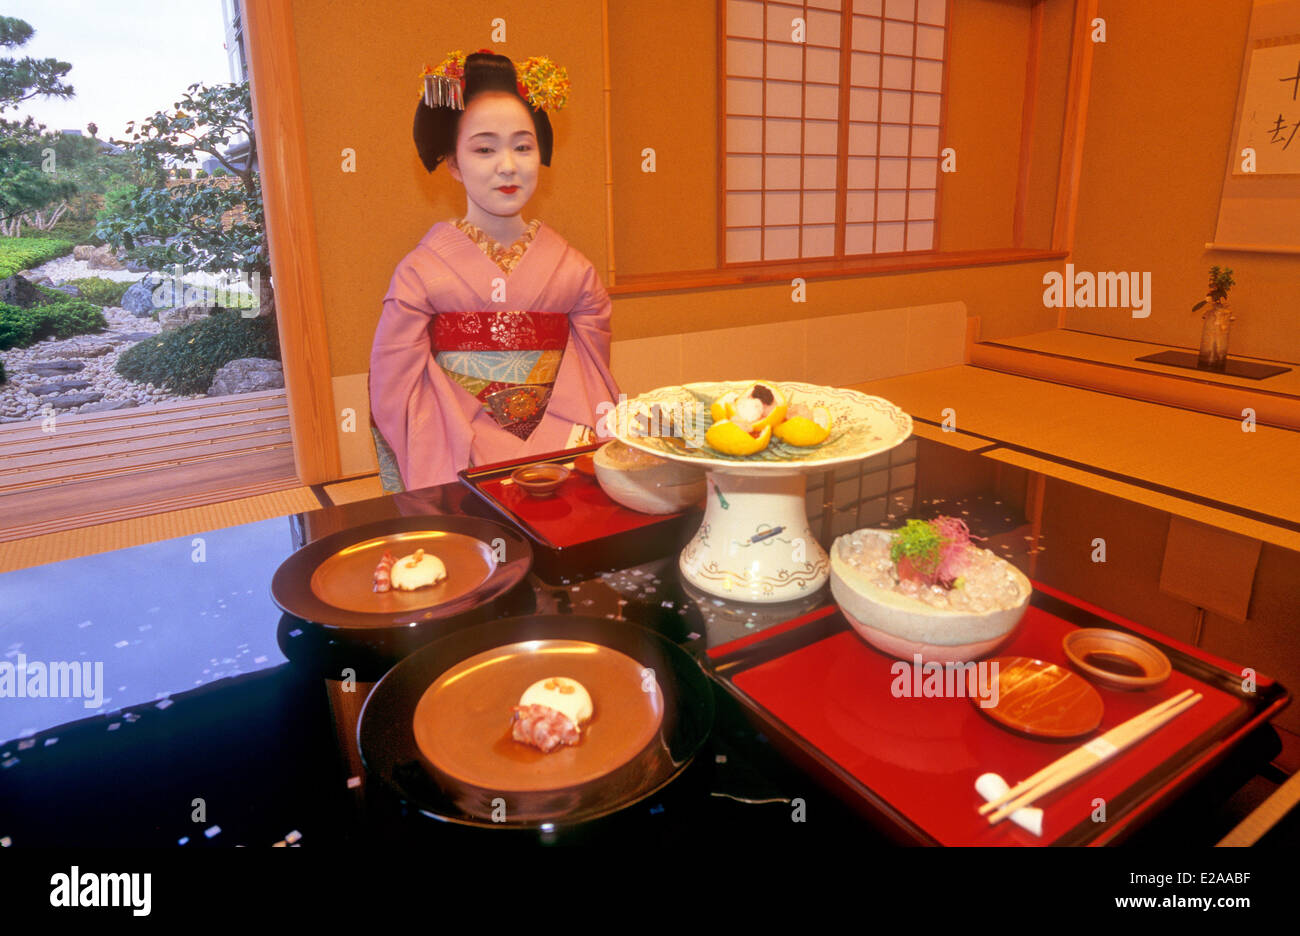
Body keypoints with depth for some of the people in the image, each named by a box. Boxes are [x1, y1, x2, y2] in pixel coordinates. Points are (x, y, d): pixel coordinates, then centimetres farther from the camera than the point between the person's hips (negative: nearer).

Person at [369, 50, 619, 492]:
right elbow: (395, 395, -3)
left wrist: (567, 451, -11)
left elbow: (592, 388, 7)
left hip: (559, 464, 2)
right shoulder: (421, 273, -1)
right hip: (462, 474, -1)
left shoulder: (574, 271, 5)